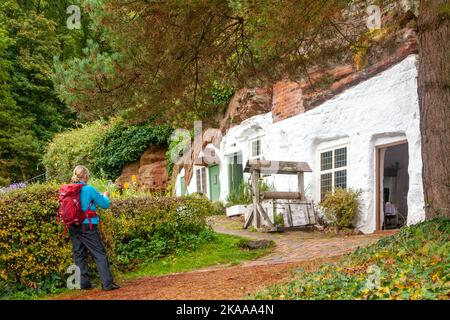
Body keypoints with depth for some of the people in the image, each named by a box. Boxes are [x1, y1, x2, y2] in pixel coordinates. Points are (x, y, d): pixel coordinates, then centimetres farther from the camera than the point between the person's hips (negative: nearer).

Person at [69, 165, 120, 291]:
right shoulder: (89, 189, -11)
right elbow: (105, 205, -3)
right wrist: (105, 196, 19)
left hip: (73, 227, 6)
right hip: (87, 226, -5)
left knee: (79, 255, 12)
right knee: (100, 254, 0)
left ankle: (84, 283, 15)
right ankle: (107, 283, -2)